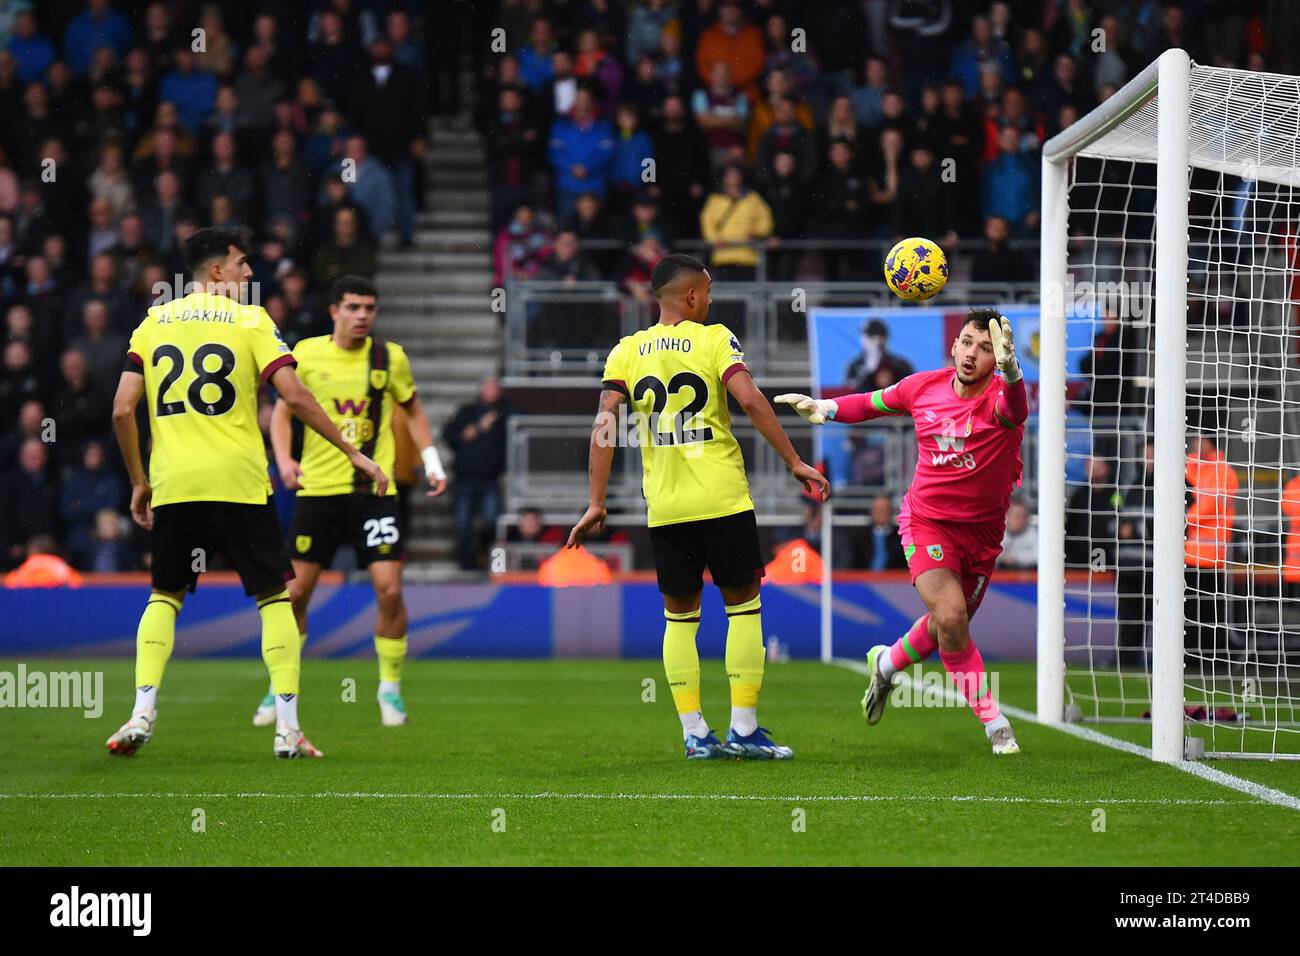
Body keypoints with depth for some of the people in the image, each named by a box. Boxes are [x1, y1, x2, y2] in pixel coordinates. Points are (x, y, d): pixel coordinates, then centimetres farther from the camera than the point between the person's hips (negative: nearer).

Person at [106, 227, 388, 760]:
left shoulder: (153, 323, 10)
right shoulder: (250, 321, 0)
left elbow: (122, 410, 4)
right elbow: (295, 398, -9)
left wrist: (139, 483, 15)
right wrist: (353, 454, -2)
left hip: (172, 484, 3)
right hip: (238, 481, -3)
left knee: (165, 595, 18)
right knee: (274, 596, 7)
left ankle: (142, 714, 2)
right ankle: (287, 727, -1)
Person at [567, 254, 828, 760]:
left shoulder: (628, 351, 7)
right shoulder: (714, 339, -2)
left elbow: (604, 422, -2)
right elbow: (749, 399, -15)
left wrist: (596, 503, -1)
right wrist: (794, 462, -11)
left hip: (664, 508, 3)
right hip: (723, 500, -3)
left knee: (679, 616, 11)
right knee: (743, 605, 7)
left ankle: (694, 733, 6)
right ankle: (743, 729, 2)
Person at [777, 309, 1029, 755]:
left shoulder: (998, 398, -18)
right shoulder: (923, 387, -7)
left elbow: (1015, 405, -45)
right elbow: (875, 403, 15)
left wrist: (1010, 369, -66)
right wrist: (826, 408, 5)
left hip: (981, 533, 1)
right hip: (926, 522, -1)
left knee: (950, 627, 17)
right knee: (950, 617, -21)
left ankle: (887, 663, 50)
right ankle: (993, 722, -9)